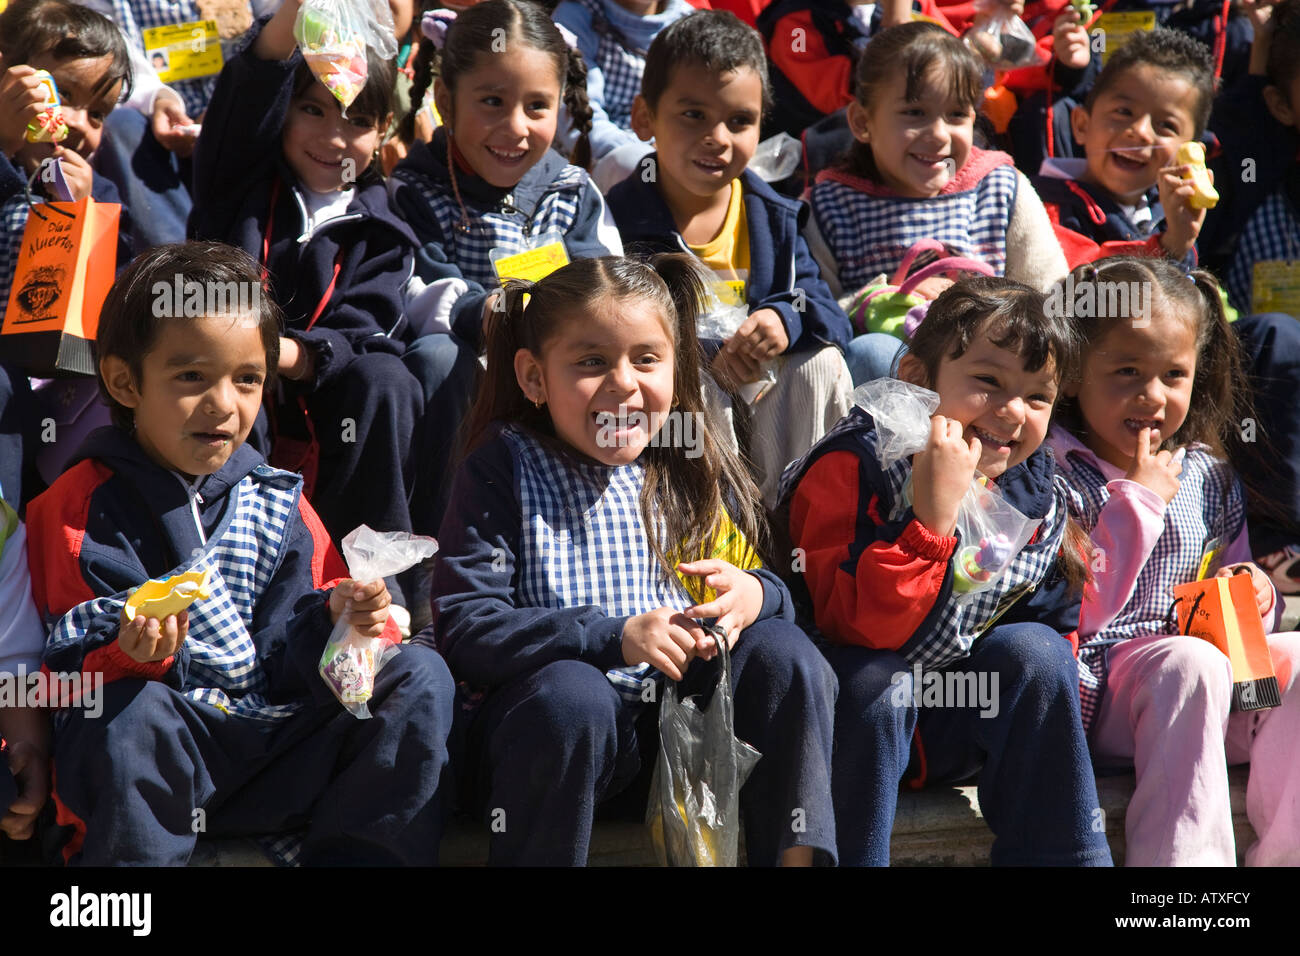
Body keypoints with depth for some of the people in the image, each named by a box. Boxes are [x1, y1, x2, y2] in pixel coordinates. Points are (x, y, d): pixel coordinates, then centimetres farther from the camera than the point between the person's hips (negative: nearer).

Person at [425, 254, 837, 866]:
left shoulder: (694, 473, 8)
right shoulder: (503, 471, -5)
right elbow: (462, 629, -15)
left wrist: (758, 594, -13)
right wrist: (615, 636, -25)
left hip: (675, 706, 5)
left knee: (783, 653, -15)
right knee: (571, 693, -35)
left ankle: (798, 855, -11)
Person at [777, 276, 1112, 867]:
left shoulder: (1036, 495, -2)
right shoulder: (850, 469, -20)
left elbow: (1057, 616, 14)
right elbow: (859, 625, -31)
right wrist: (932, 516, -38)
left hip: (957, 725, 5)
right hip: (857, 708, -5)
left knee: (1034, 651, -18)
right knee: (874, 679, -34)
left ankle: (1067, 857, -7)